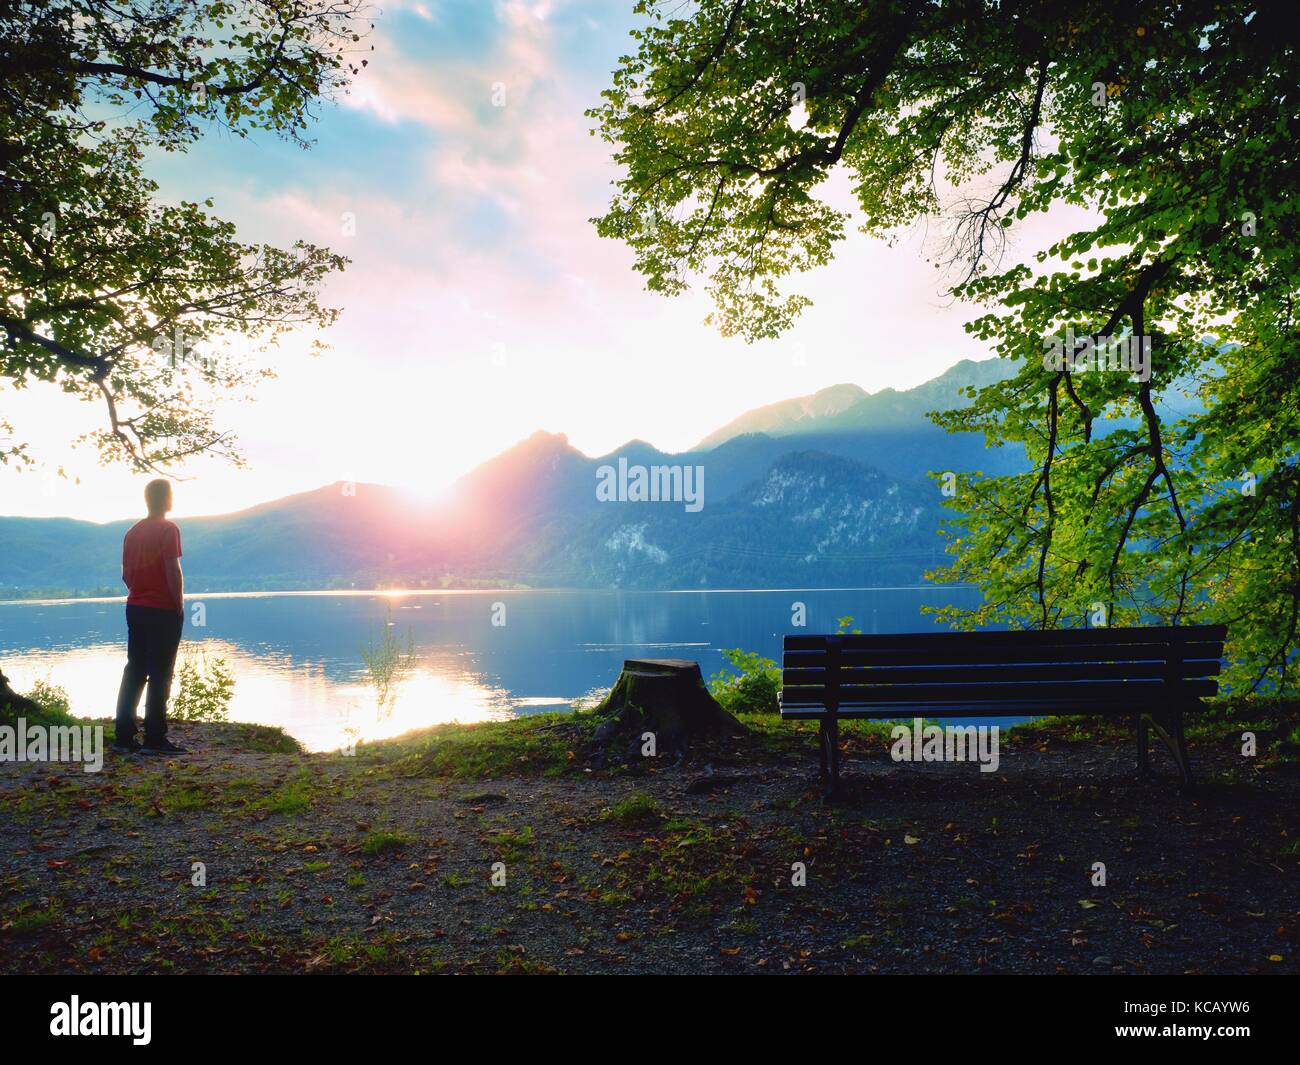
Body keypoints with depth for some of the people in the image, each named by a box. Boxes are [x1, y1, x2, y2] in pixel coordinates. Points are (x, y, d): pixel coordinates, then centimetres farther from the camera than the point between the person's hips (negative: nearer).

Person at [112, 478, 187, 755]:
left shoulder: (133, 532, 11)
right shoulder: (168, 530, -11)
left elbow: (125, 573, 14)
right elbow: (173, 571, -17)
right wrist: (179, 603, -8)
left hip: (135, 608, 7)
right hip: (163, 610, -7)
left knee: (134, 672, 10)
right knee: (160, 675, -3)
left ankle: (123, 737, 10)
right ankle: (154, 739, -2)